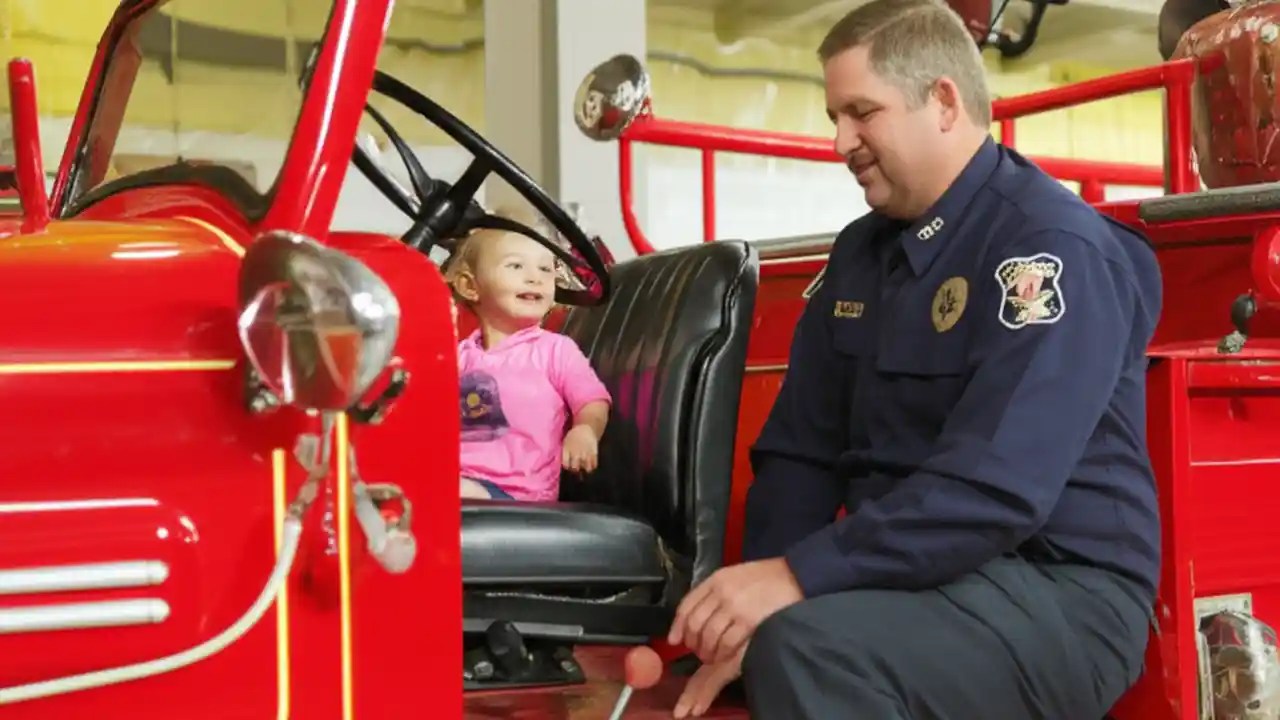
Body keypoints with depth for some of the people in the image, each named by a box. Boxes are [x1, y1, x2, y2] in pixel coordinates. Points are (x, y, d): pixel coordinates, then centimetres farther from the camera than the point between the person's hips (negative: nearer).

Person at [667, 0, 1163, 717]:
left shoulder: (1054, 246, -15)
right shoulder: (860, 252, 10)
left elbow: (995, 488, -25)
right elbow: (800, 453, 8)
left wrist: (800, 574, -29)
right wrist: (747, 622, -5)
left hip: (1059, 592, -7)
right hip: (909, 576, 7)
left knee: (806, 647, -30)